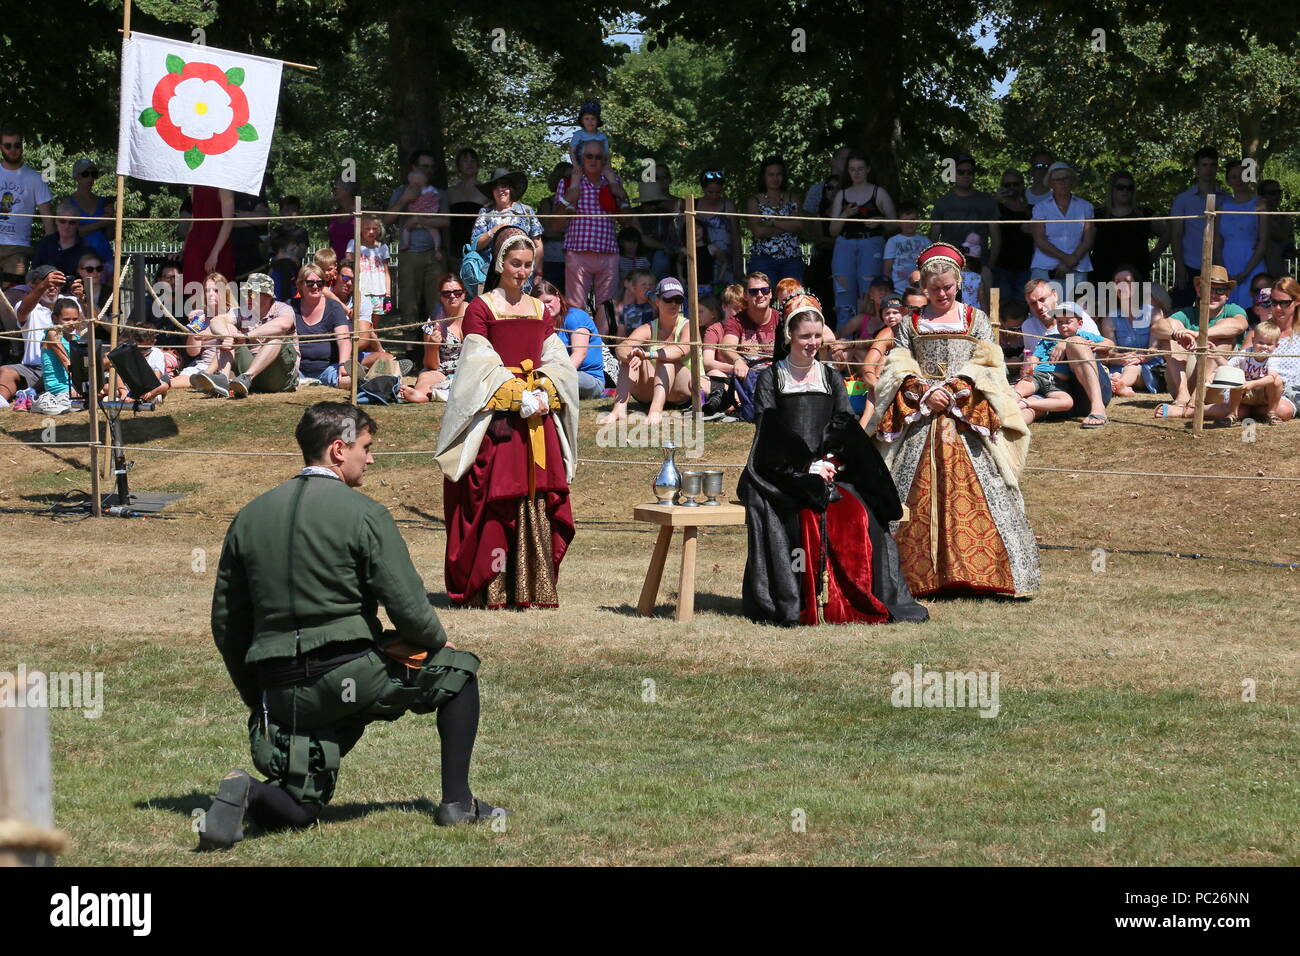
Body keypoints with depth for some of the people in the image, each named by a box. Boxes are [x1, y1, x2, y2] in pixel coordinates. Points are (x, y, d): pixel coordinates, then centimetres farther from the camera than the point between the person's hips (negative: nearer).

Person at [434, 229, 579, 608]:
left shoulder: (540, 311, 15)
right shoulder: (480, 309, -1)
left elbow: (558, 364, 12)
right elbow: (481, 368, -8)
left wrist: (544, 394, -7)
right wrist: (520, 398, -16)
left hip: (539, 420, 5)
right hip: (496, 420, -5)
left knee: (538, 500, 3)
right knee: (494, 502, -7)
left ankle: (533, 588, 7)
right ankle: (490, 589, -5)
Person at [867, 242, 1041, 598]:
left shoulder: (976, 320, 10)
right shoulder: (910, 324, 13)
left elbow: (988, 369, 3)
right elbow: (898, 371, 7)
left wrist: (956, 393, -11)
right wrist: (924, 395, -9)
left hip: (968, 420, -1)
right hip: (920, 421, 1)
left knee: (981, 494, -9)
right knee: (916, 498, -4)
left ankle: (983, 573, -9)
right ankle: (919, 577, -2)